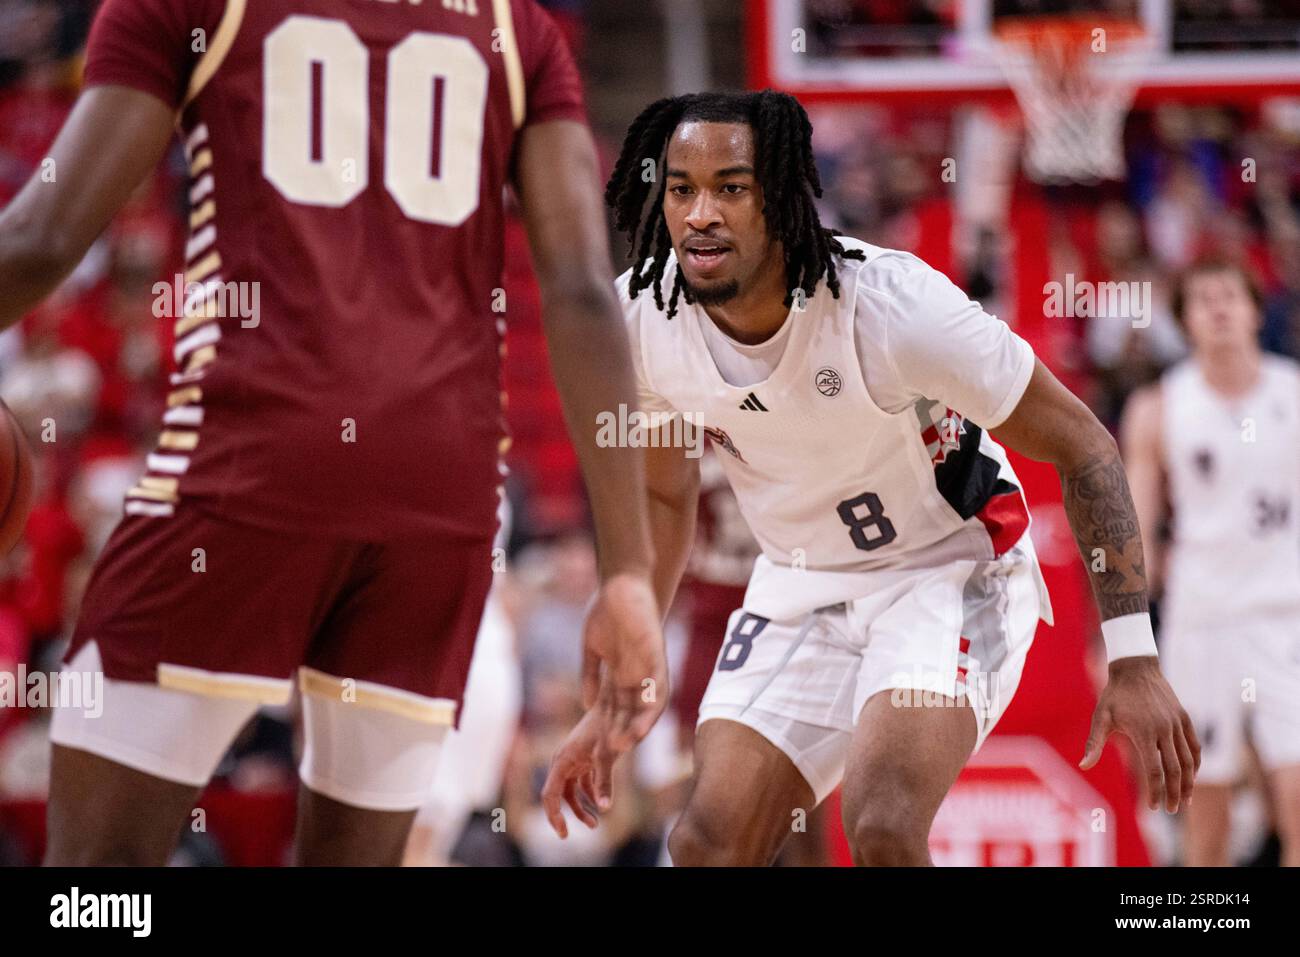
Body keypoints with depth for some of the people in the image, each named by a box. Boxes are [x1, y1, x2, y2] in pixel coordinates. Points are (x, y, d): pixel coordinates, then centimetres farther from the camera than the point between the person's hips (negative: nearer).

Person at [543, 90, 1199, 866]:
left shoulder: (891, 303, -29)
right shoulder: (639, 315, -14)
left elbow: (1084, 445, -18)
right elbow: (663, 496, 7)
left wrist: (1135, 659, -21)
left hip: (950, 569, -5)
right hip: (800, 585, 5)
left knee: (882, 827, -28)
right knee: (709, 846, -5)